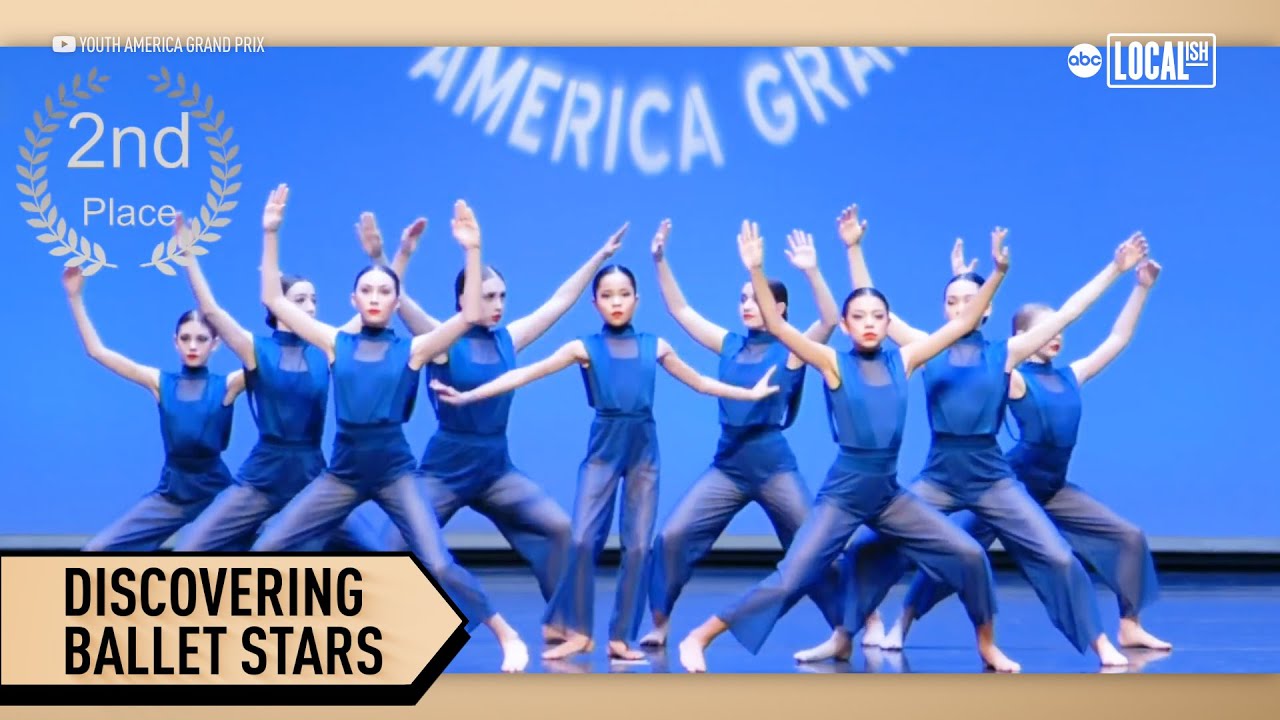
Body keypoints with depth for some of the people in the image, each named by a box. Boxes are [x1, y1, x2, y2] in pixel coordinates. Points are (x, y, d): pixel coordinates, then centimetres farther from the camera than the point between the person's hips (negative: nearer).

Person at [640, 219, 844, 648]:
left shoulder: (791, 350, -4)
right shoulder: (730, 345, 8)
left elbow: (830, 320, -21)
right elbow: (680, 310, 9)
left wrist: (811, 271, -32)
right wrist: (660, 261, 0)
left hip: (774, 465, -4)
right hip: (727, 465, 4)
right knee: (671, 537, -6)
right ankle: (661, 623, 6)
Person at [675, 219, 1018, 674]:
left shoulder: (902, 361, 3)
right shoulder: (834, 364, -5)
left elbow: (963, 323, 5)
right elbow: (777, 326, -16)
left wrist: (998, 273, -2)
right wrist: (756, 272, -27)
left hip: (890, 495, 4)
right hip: (842, 495, -4)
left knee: (970, 555, -4)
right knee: (789, 580, -10)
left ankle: (987, 645, 16)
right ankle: (698, 638, 1)